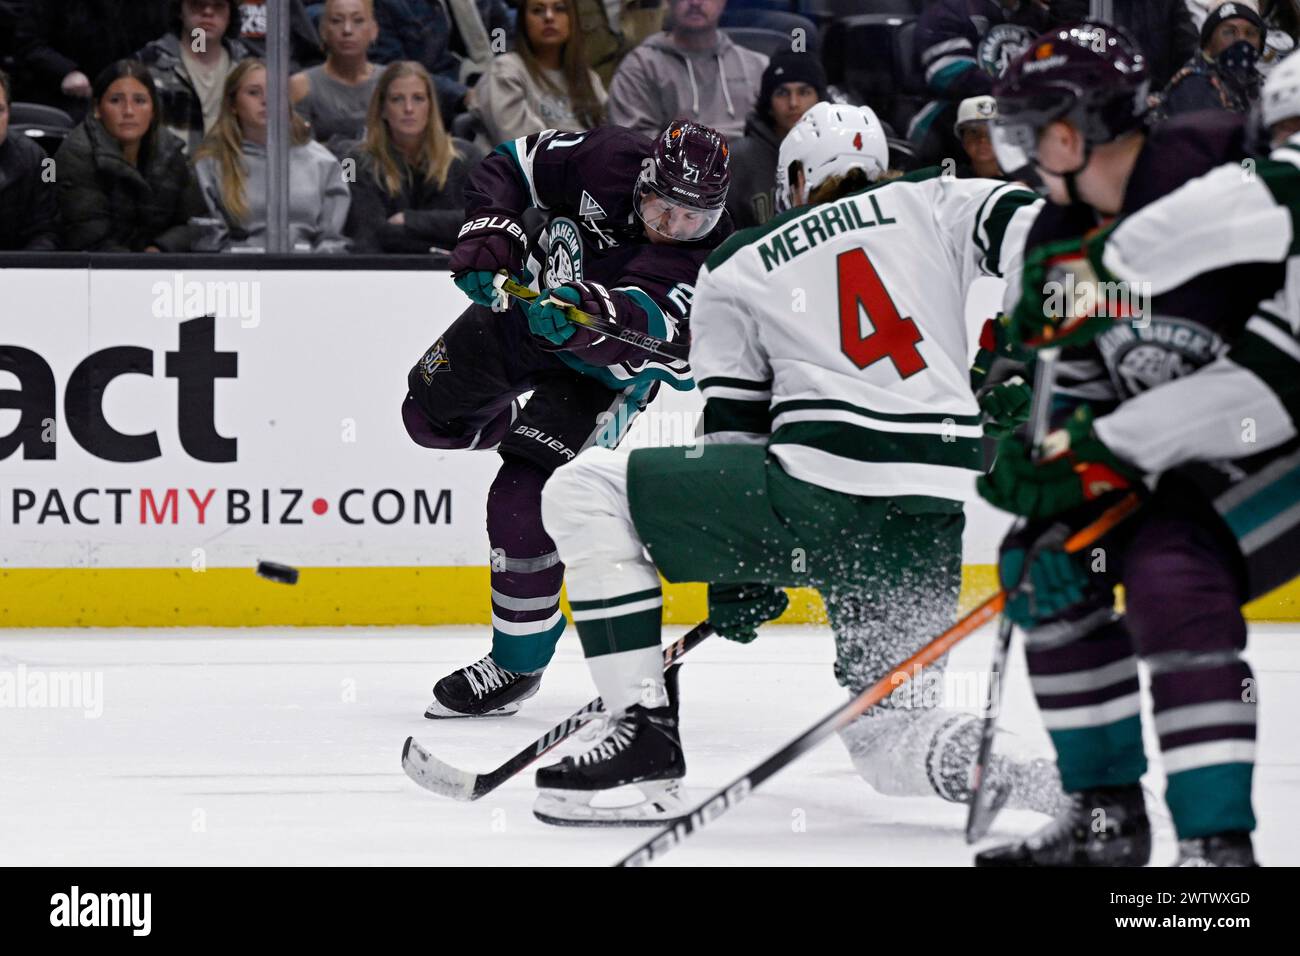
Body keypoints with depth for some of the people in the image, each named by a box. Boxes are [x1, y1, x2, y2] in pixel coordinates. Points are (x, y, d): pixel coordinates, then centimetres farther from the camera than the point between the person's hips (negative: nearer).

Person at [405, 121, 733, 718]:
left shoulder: (703, 259, -33)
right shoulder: (607, 161, -24)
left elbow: (638, 321, -50)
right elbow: (509, 171, -11)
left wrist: (582, 317, -70)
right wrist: (487, 246, -26)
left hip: (602, 371, -4)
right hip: (523, 307, 4)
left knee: (522, 501, -18)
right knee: (432, 413, 7)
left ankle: (517, 665, -5)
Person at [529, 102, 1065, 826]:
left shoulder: (736, 268, 16)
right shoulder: (933, 205, 17)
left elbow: (734, 420, 17)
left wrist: (732, 577, 25)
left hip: (822, 492, -4)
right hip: (933, 517, 4)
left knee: (583, 493, 10)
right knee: (886, 738, 20)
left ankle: (645, 739, 1)